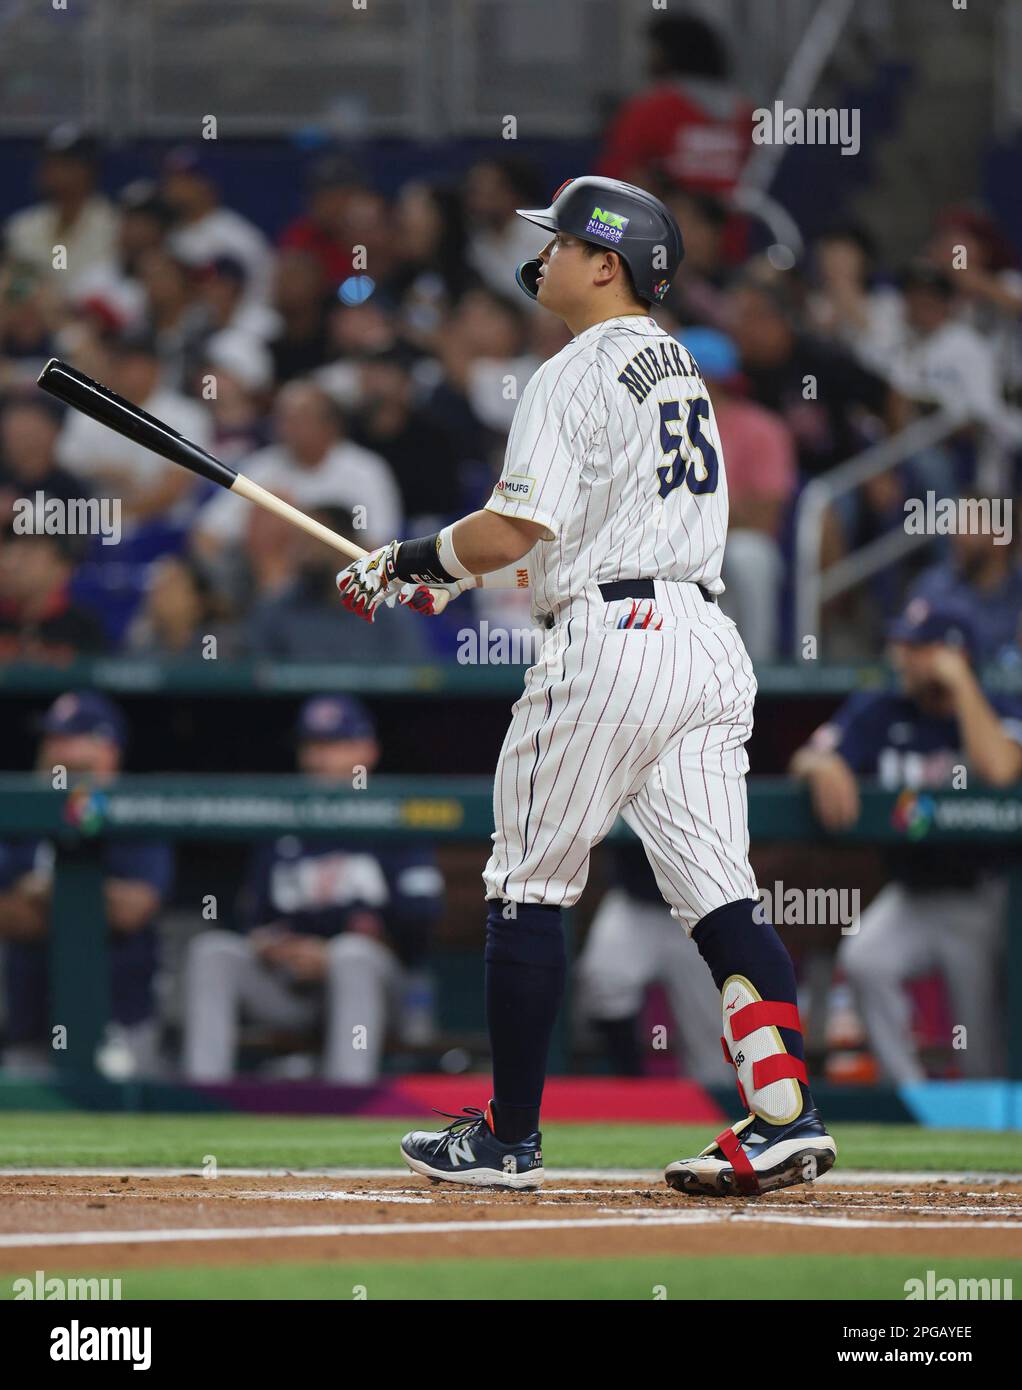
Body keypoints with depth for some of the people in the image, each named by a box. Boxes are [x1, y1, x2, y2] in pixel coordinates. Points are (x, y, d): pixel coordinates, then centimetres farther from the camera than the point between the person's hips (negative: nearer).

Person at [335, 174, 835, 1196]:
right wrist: (448, 572, 23)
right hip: (708, 641, 8)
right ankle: (785, 1114, -11)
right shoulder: (679, 368, 20)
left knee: (526, 885, 2)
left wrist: (406, 563, -1)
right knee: (719, 893, 2)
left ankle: (510, 1135, 6)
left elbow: (513, 532, -17)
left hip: (608, 642, -8)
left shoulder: (576, 377, -8)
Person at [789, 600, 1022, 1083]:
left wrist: (959, 684, -20)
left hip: (982, 901, -2)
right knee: (864, 961, -28)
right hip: (911, 895, 2)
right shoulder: (880, 712, 1)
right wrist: (823, 766, -32)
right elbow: (806, 761, -6)